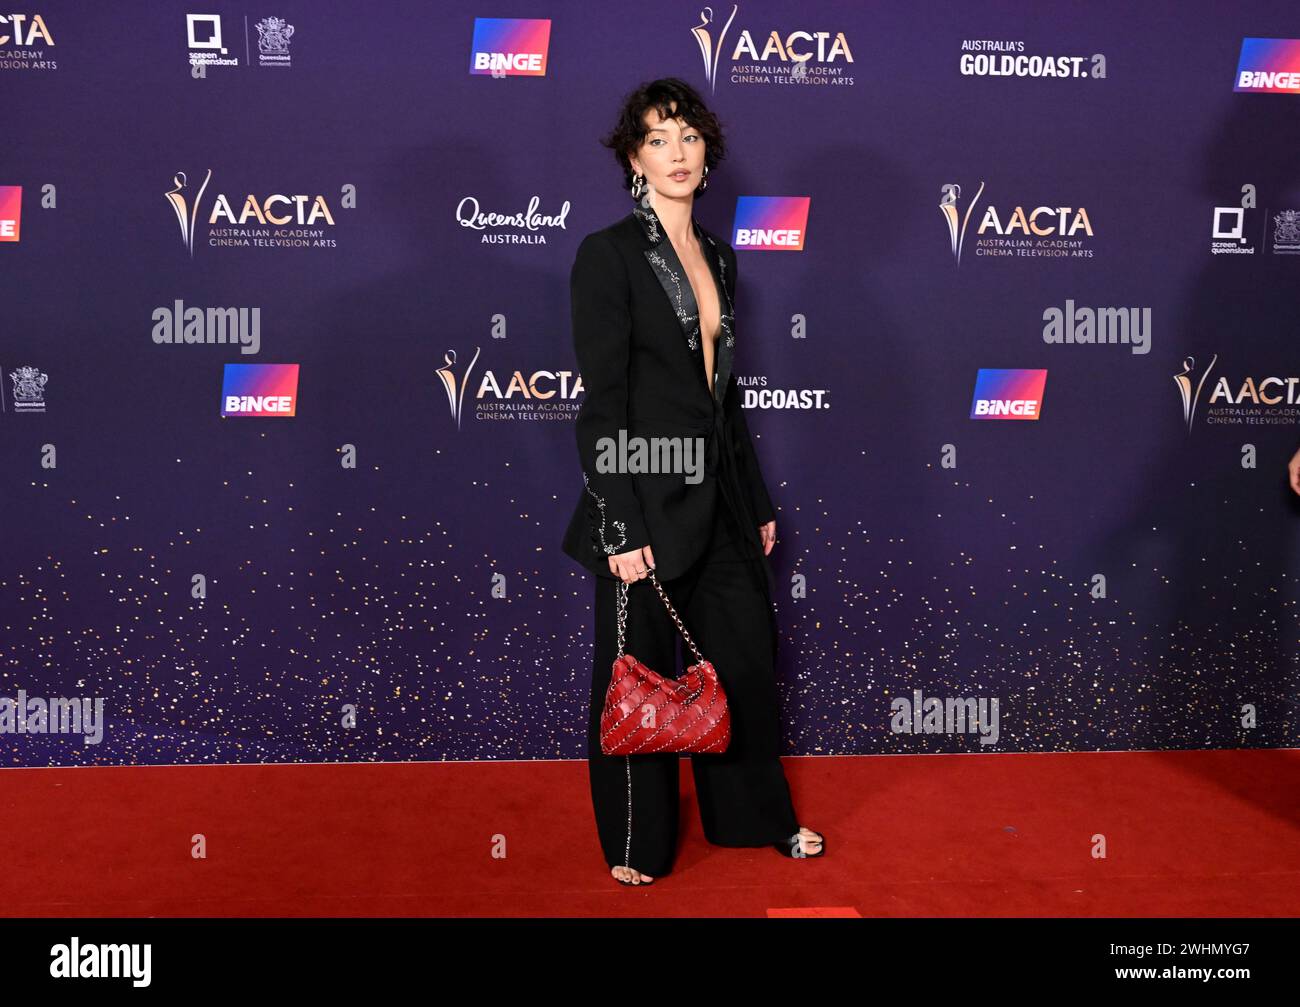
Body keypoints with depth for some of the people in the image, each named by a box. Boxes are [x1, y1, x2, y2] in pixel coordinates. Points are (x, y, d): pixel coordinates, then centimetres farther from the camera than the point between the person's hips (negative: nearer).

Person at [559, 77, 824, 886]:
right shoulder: (608, 255, -10)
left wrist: (758, 503, 15)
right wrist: (620, 527, -19)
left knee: (746, 658, 15)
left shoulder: (717, 256, 11)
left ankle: (758, 813, 36)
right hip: (648, 501, -6)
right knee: (641, 676, 7)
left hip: (719, 495, 7)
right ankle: (638, 844, 25)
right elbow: (603, 403, -14)